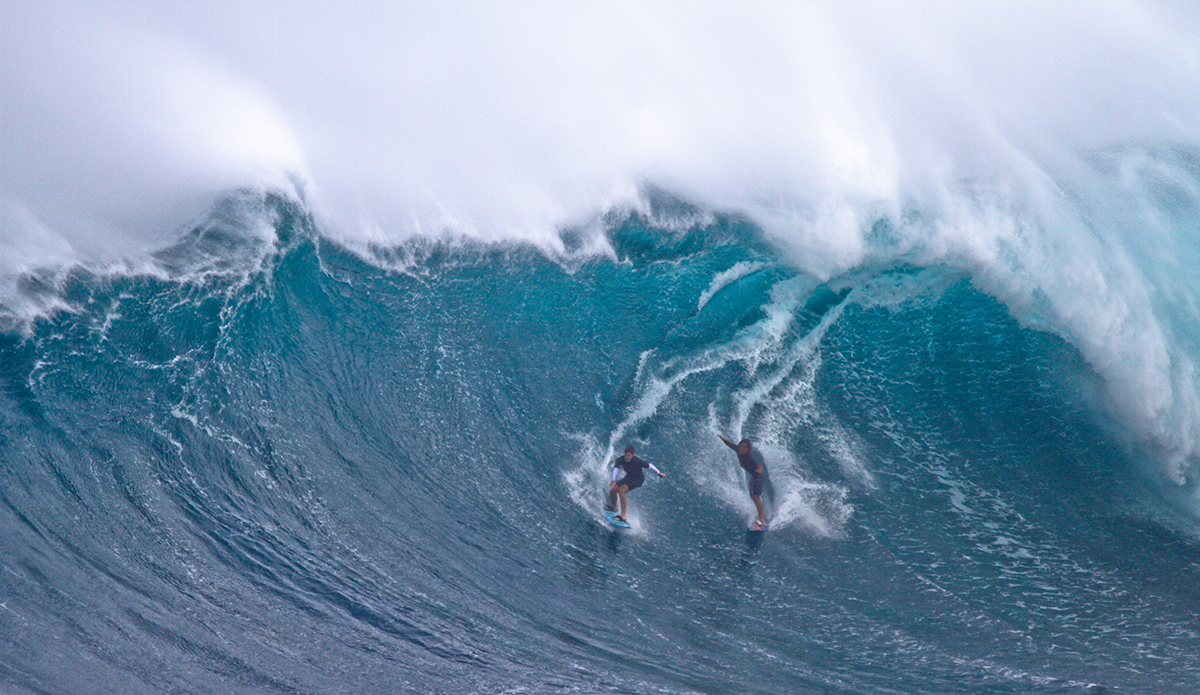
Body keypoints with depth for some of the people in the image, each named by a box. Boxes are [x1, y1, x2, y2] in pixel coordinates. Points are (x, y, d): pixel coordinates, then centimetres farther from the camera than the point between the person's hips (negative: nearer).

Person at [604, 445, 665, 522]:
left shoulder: (636, 461, -30)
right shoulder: (620, 459, -19)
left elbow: (649, 465, -20)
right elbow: (616, 468, -30)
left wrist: (659, 473, -10)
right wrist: (613, 480, -47)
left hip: (638, 479, -6)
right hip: (628, 477, 6)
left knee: (621, 490, -28)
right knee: (612, 490, -1)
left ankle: (623, 515, -25)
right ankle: (614, 507, 35)